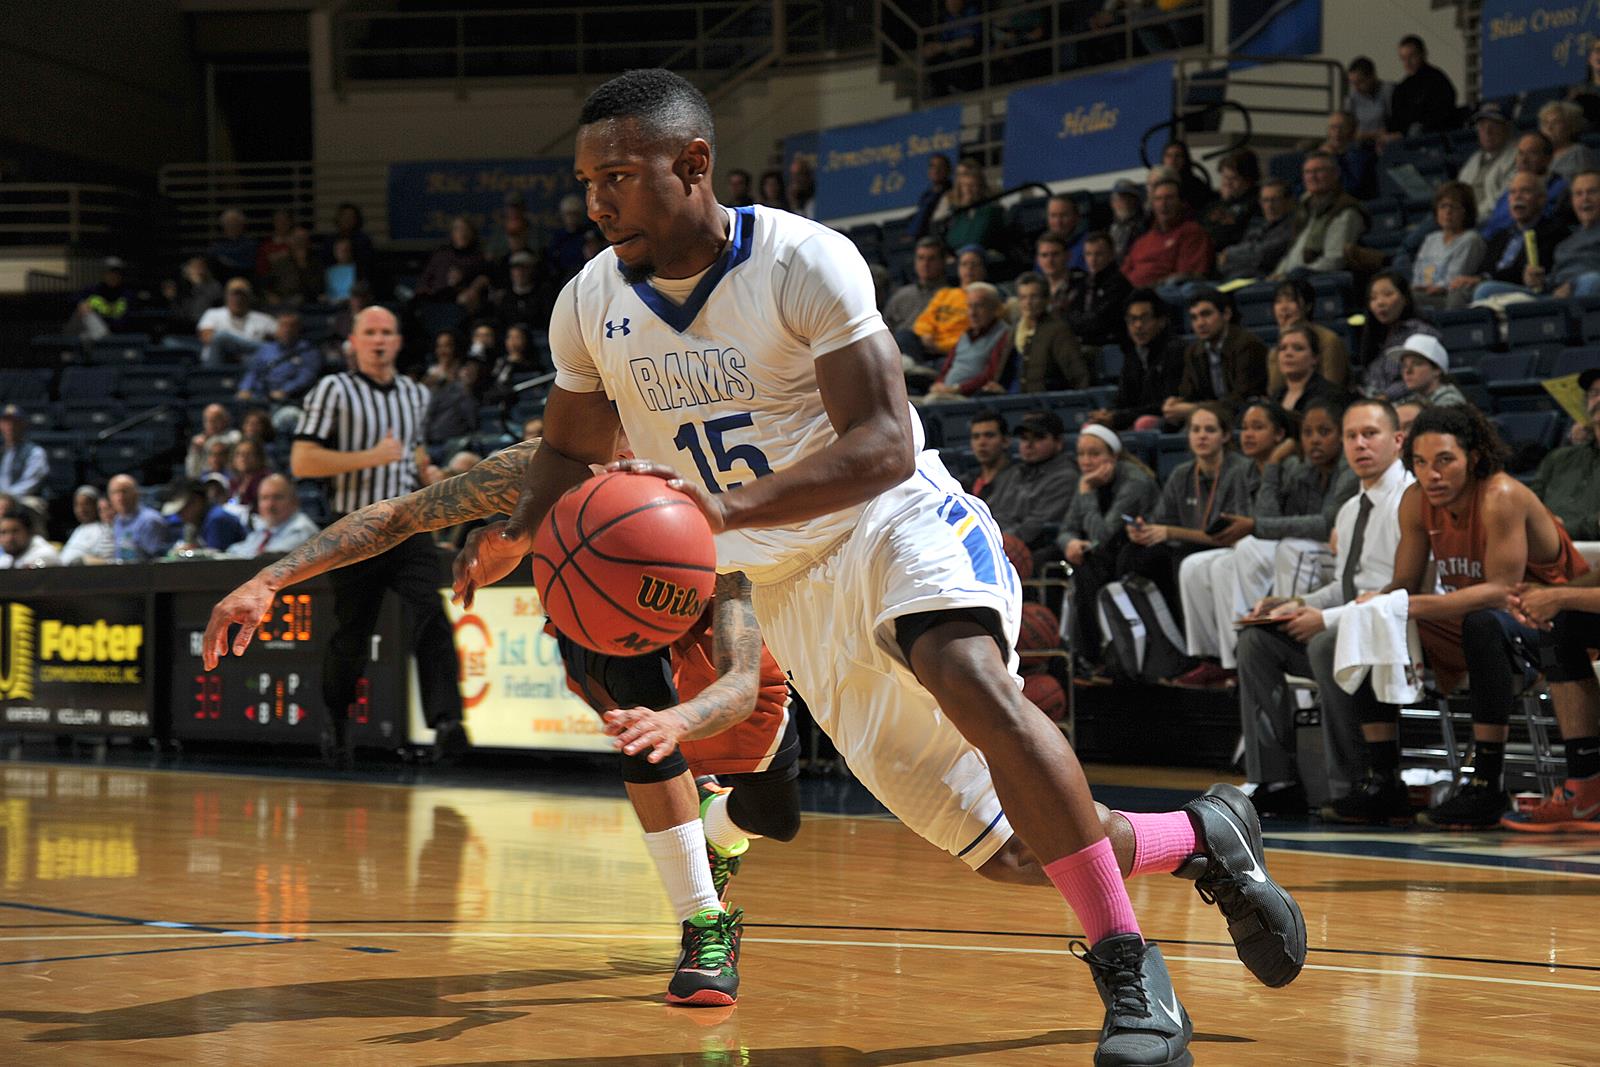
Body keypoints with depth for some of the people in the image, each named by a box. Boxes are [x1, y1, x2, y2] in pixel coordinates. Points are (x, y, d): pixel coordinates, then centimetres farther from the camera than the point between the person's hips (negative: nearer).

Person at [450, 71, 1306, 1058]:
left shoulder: (806, 262, -18)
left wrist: (731, 507, -38)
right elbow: (572, 451, 13)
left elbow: (885, 446, -25)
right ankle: (1196, 840, 23)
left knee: (972, 681, -37)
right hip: (786, 581, 5)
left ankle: (1131, 975, -31)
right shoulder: (591, 305, -3)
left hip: (895, 522, -5)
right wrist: (515, 536, -9)